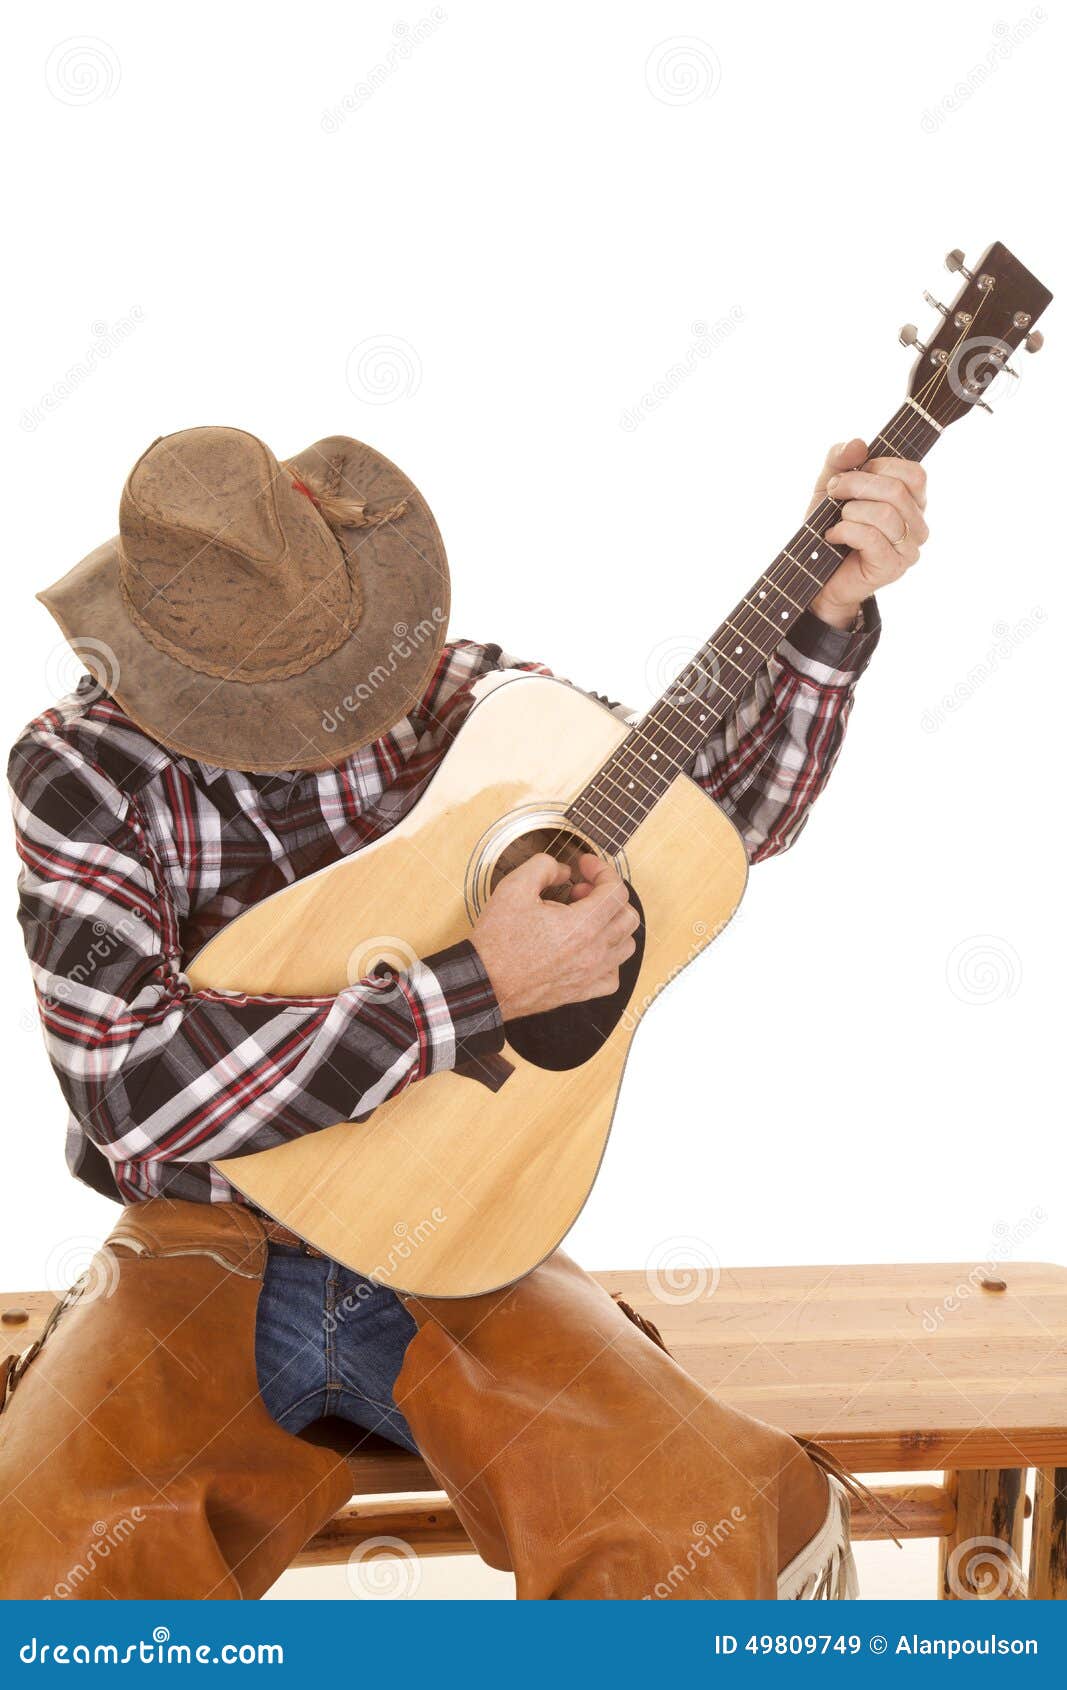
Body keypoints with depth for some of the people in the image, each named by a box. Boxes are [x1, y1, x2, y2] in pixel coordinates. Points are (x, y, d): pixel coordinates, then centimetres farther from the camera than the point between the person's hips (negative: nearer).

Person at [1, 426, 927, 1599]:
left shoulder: (457, 699, -1)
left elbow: (724, 805, 13)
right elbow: (135, 1093, -22)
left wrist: (829, 612, -3)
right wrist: (476, 993, -24)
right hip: (206, 1251, -1)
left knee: (697, 1531, -26)